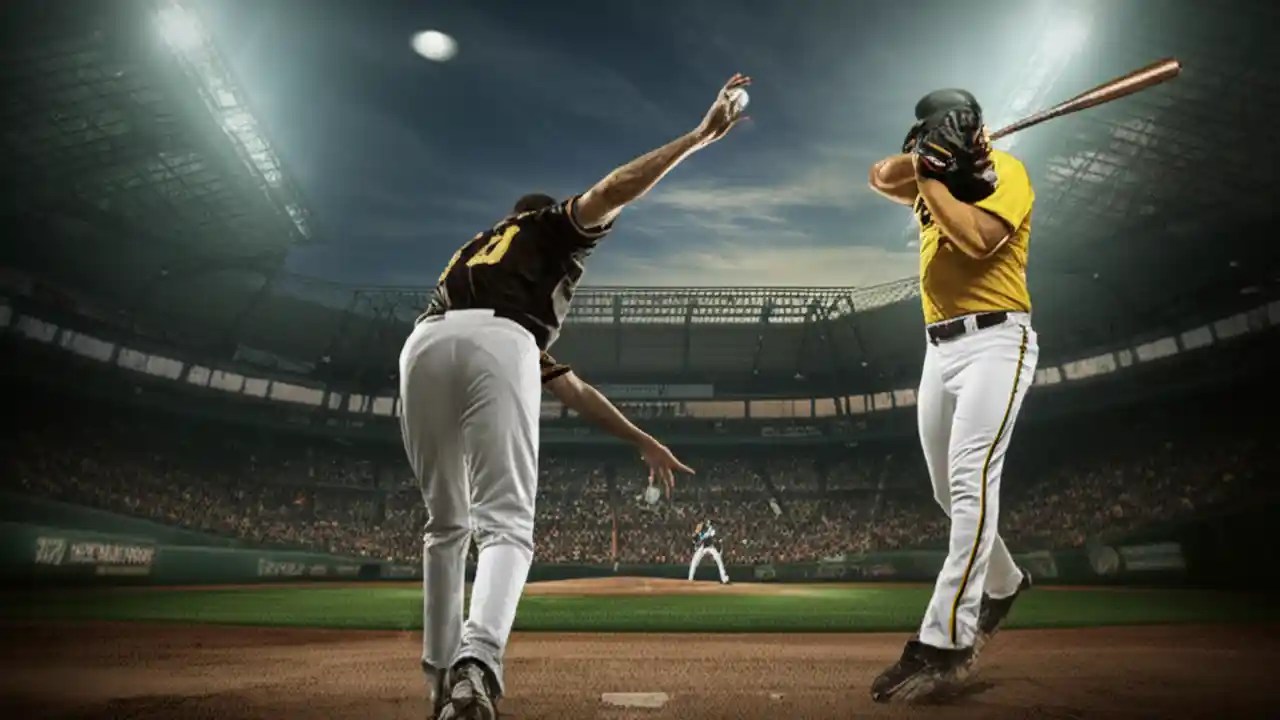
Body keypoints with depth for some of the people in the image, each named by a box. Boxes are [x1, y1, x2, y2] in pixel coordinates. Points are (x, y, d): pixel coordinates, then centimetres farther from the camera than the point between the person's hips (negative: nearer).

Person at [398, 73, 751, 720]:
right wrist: (699, 135, 17)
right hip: (497, 342, -6)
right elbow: (613, 189, 8)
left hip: (423, 344, 6)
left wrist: (641, 441, 42)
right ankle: (476, 662, -28)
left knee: (448, 524, 18)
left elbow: (570, 388, 40)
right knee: (505, 522, -5)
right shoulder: (551, 226, 33)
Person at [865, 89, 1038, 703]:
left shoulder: (1004, 171, -4)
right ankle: (1002, 583, 38)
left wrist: (932, 175, -10)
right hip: (940, 346, 8)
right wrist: (924, 160, -5)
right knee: (950, 490, 14)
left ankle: (945, 642, -23)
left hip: (995, 341, -8)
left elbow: (977, 238, -20)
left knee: (972, 481, -21)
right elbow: (881, 176, 11)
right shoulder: (938, 179, 18)